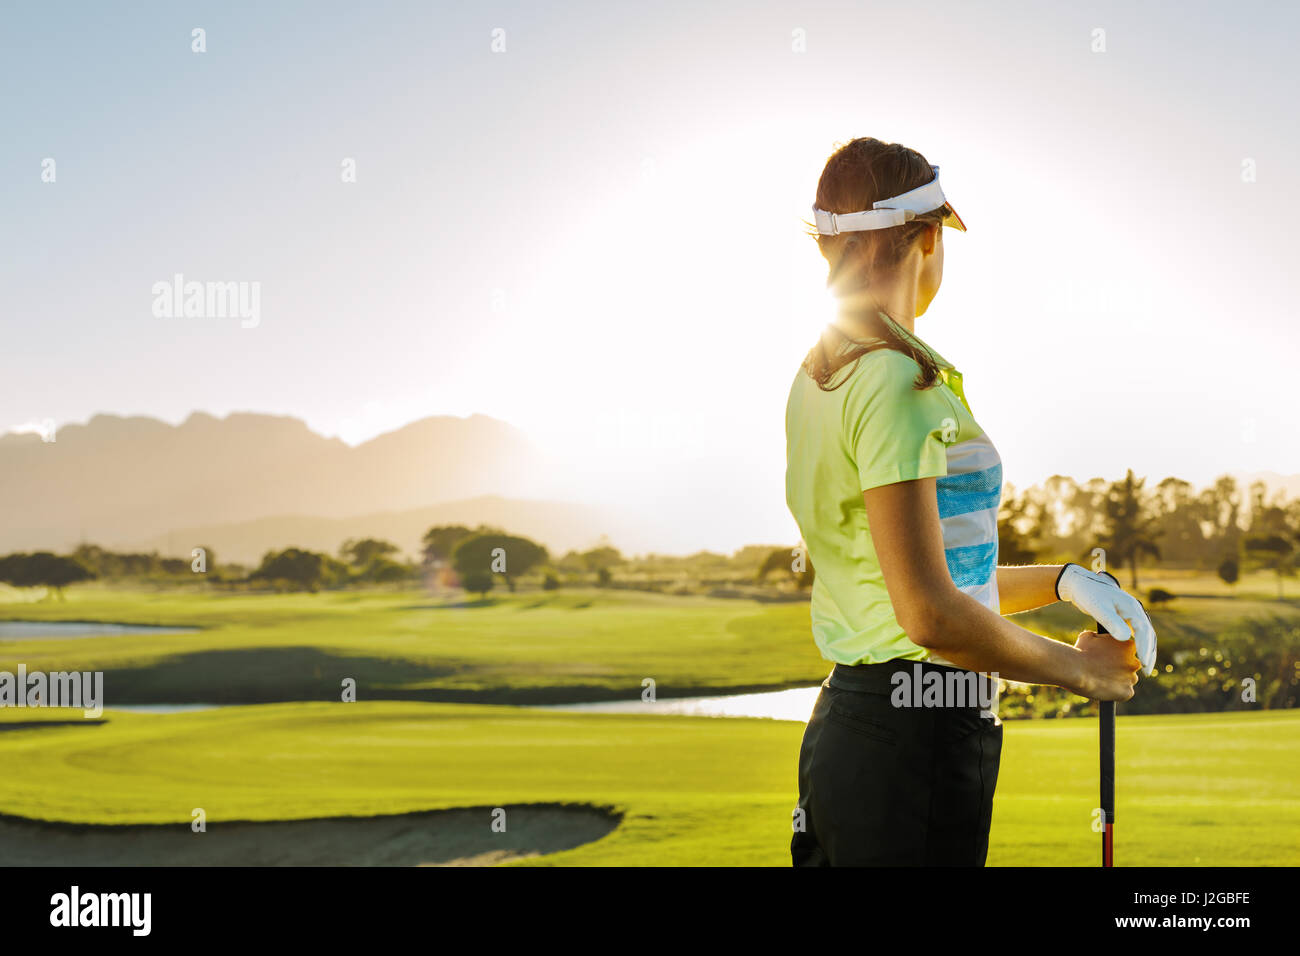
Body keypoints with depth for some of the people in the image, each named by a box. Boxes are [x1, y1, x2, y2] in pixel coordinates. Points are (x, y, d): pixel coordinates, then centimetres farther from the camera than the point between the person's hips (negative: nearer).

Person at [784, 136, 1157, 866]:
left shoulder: (823, 375, 12)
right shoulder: (895, 381, -16)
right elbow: (930, 614, -21)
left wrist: (1065, 580, 11)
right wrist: (1079, 667, -7)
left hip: (846, 726, 9)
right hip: (915, 741, -9)